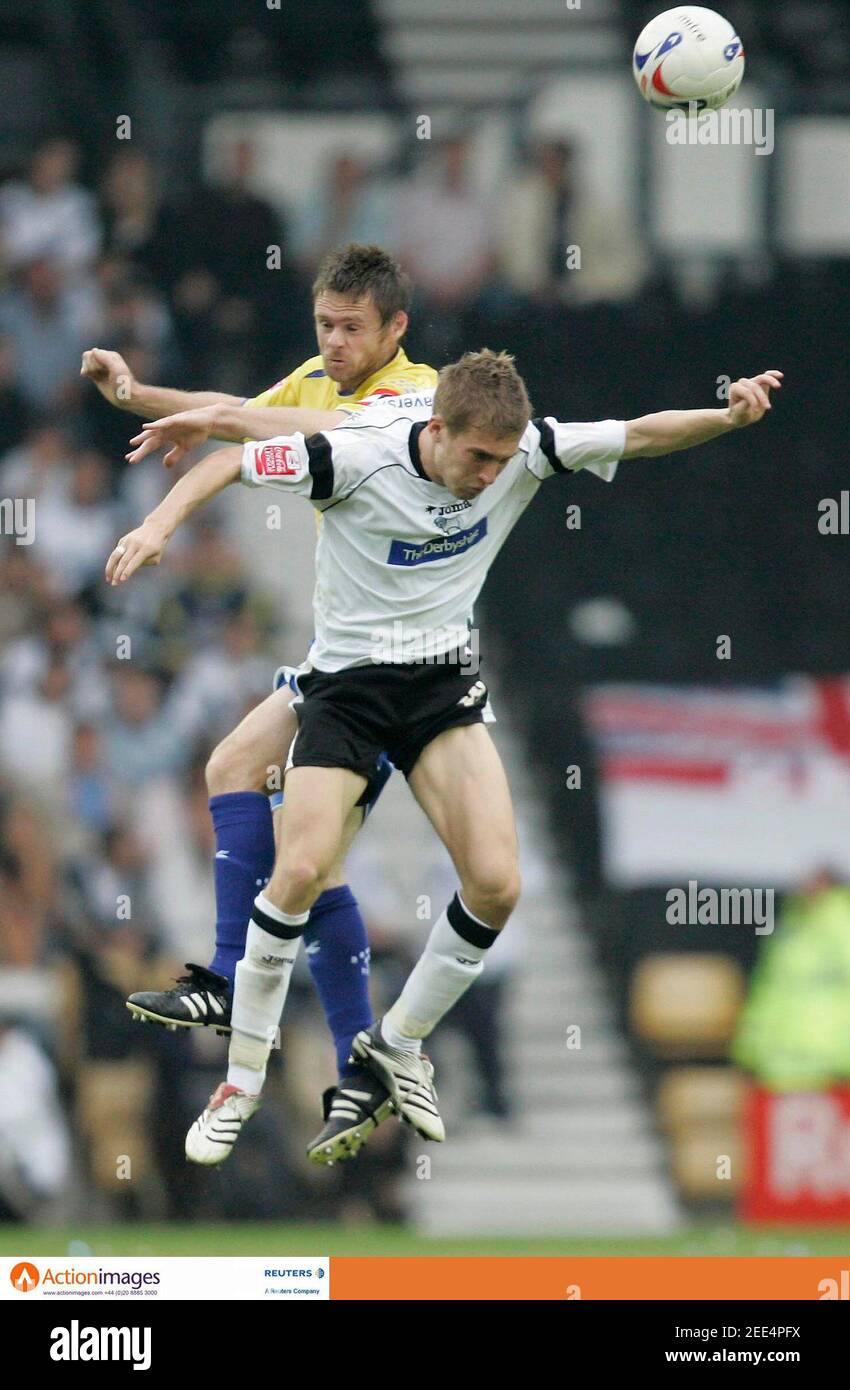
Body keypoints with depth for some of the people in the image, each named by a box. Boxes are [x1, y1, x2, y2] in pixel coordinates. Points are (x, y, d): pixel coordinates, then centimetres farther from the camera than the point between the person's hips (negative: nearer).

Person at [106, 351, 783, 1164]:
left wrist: (730, 416, -26)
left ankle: (396, 1044, 13)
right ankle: (240, 1086, -4)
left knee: (496, 884, -12)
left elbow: (641, 434, -9)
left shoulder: (522, 454, -9)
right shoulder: (358, 456, -19)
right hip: (345, 682, -3)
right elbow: (232, 463, -9)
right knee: (301, 871, -20)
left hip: (443, 683, 3)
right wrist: (160, 523, -23)